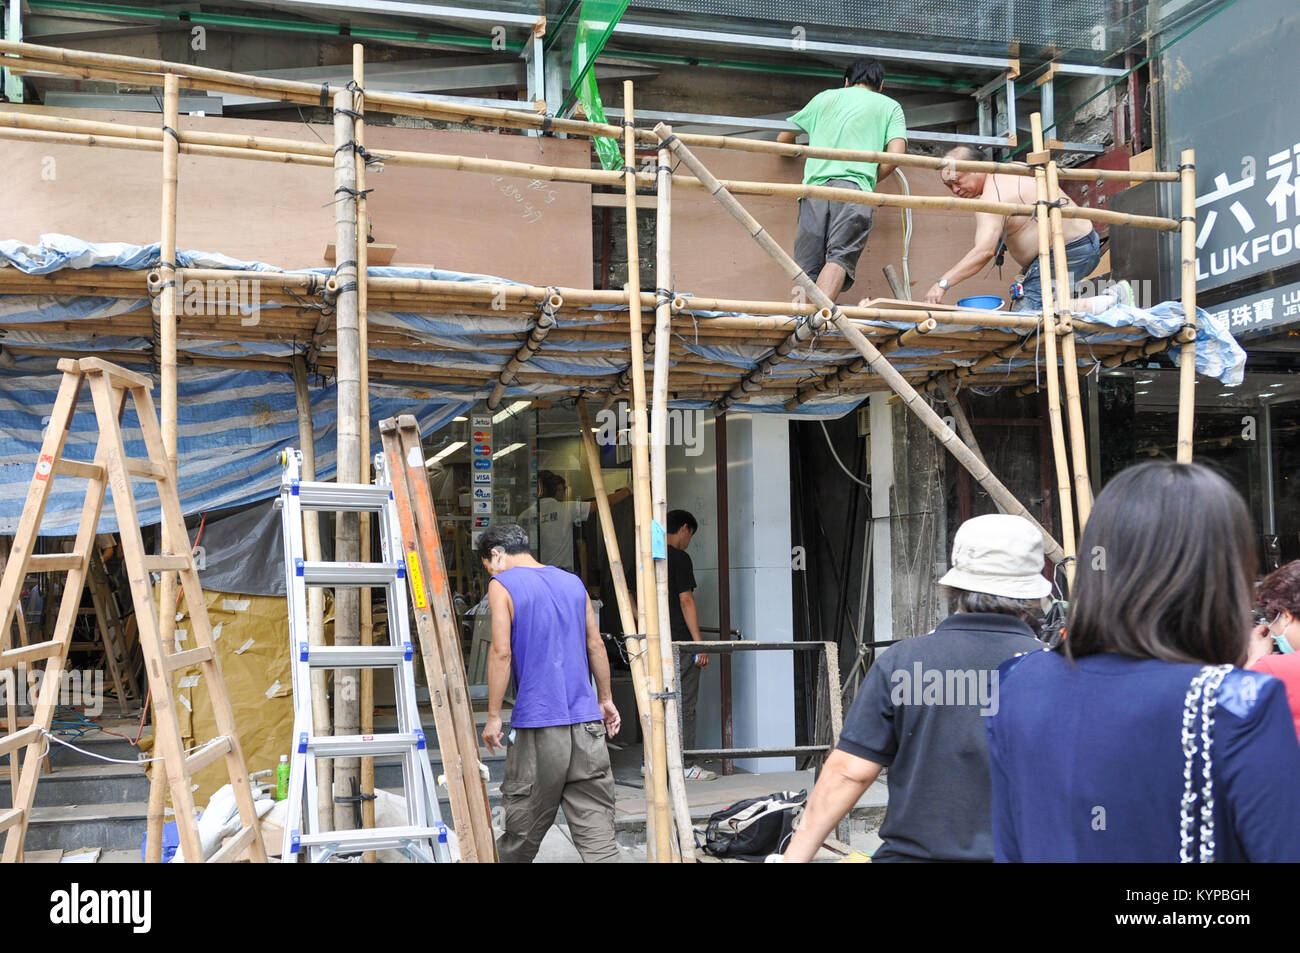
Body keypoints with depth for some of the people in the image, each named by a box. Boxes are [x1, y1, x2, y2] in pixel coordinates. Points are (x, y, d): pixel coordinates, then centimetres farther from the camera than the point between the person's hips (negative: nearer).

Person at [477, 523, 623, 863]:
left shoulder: (502, 585, -1)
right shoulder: (573, 582, 15)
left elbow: (501, 652, -10)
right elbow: (596, 645, 16)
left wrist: (493, 716, -6)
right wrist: (605, 700, 24)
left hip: (537, 722, -4)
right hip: (586, 720, 4)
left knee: (523, 823, 9)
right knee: (595, 827, 2)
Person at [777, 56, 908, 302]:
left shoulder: (824, 97, 28)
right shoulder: (890, 106, 21)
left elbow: (783, 138, 34)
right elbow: (895, 154, 6)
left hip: (815, 186, 3)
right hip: (854, 188, -2)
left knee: (806, 269, -2)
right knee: (840, 257, -17)